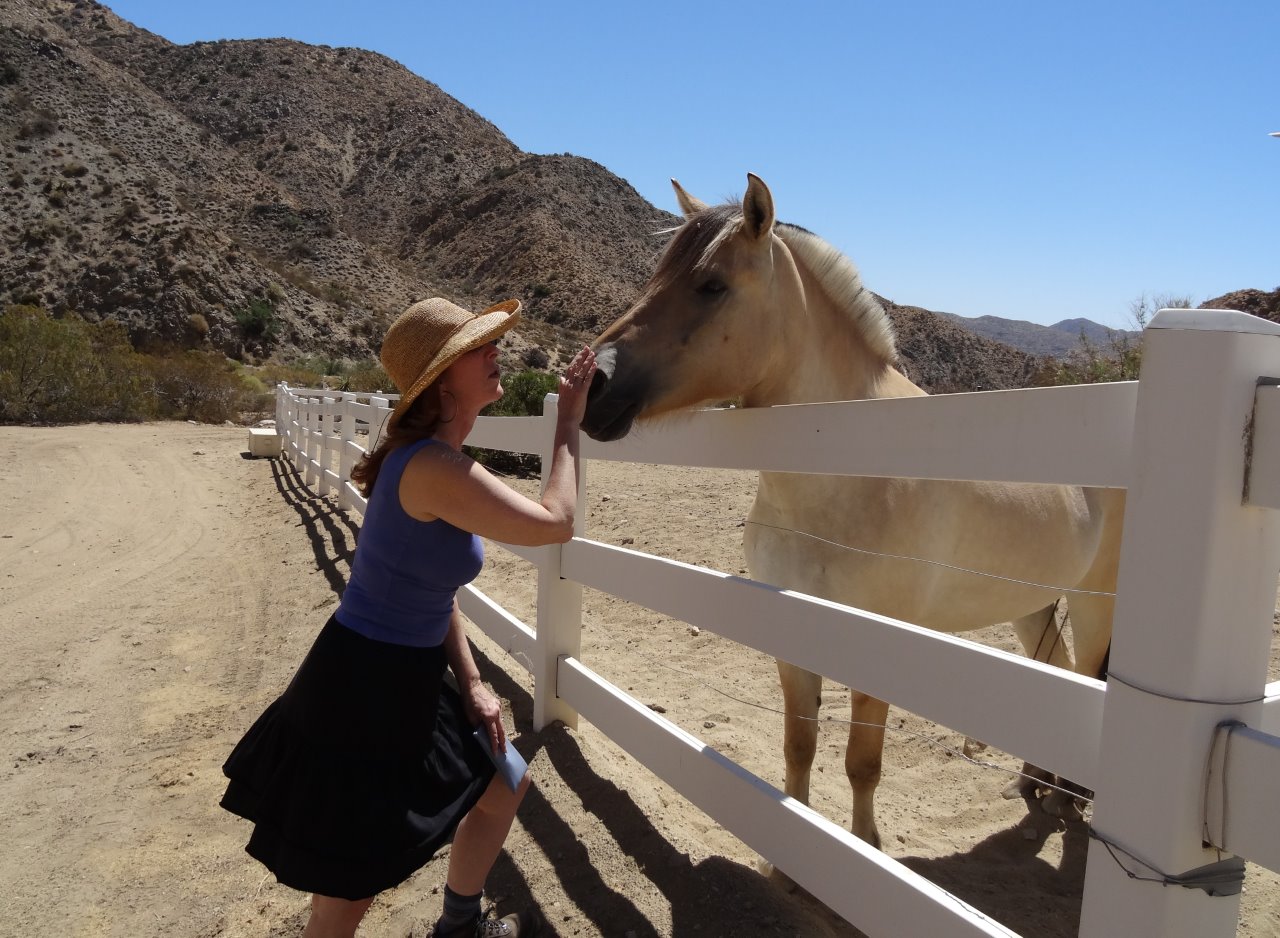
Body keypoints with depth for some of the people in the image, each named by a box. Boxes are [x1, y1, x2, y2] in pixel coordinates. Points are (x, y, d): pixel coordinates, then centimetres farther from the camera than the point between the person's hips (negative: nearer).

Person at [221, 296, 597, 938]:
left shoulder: (436, 460, 4)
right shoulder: (436, 468, -28)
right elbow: (555, 524, -21)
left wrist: (471, 684, 6)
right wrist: (569, 423, -9)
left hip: (410, 681, 10)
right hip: (363, 693, -10)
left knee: (504, 789, 25)